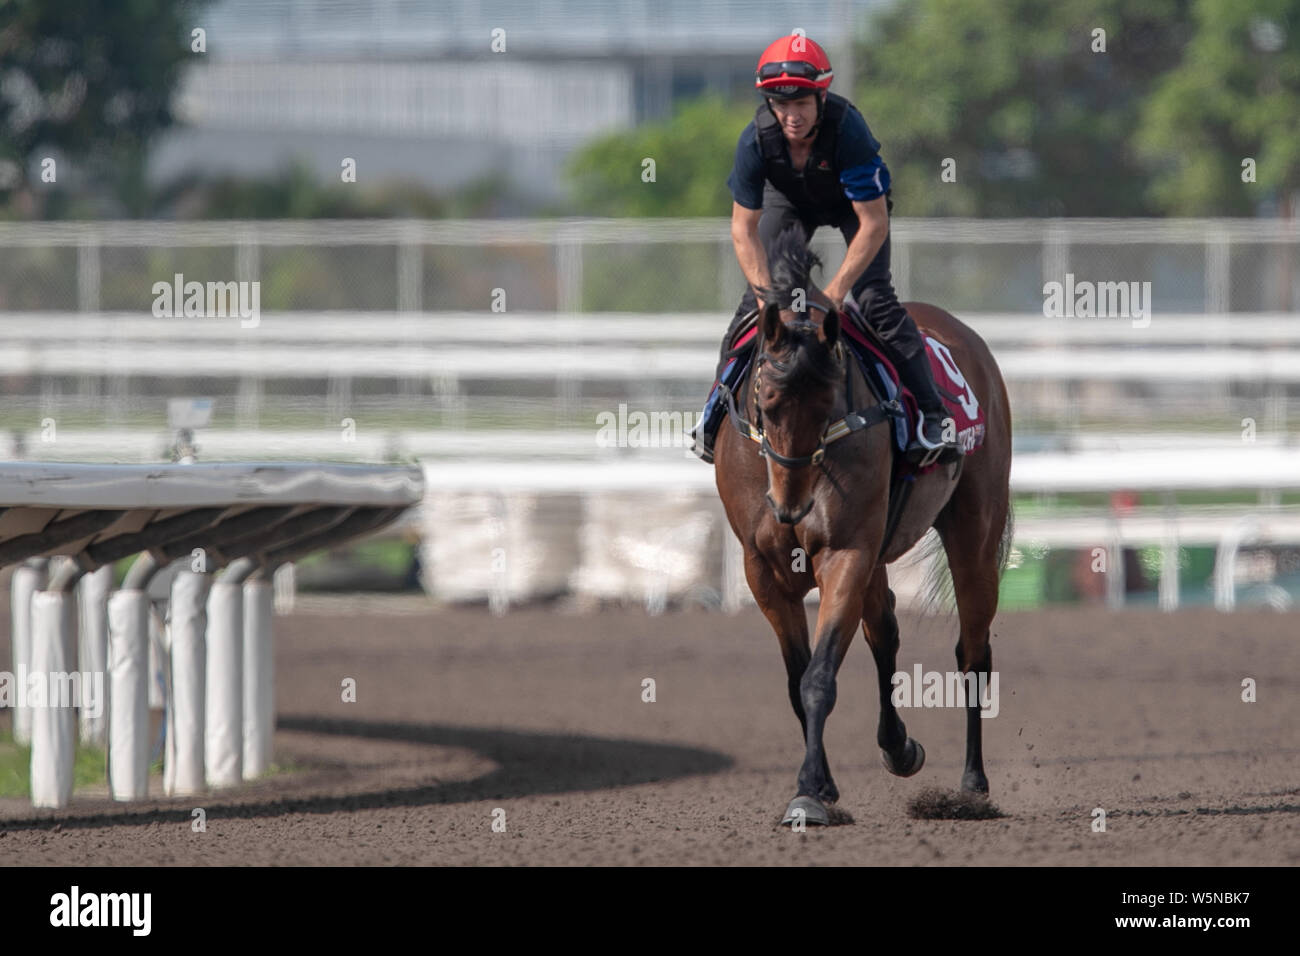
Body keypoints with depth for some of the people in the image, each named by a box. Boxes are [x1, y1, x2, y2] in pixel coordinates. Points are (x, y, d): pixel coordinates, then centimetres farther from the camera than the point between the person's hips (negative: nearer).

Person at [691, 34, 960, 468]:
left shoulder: (848, 130, -41)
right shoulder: (757, 139, -33)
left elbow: (874, 224, -35)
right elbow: (743, 229, -25)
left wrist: (837, 290, -37)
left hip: (853, 202, -3)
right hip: (790, 200, 3)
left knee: (874, 298, -17)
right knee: (754, 299, -6)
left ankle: (932, 419, -16)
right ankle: (717, 406, 10)